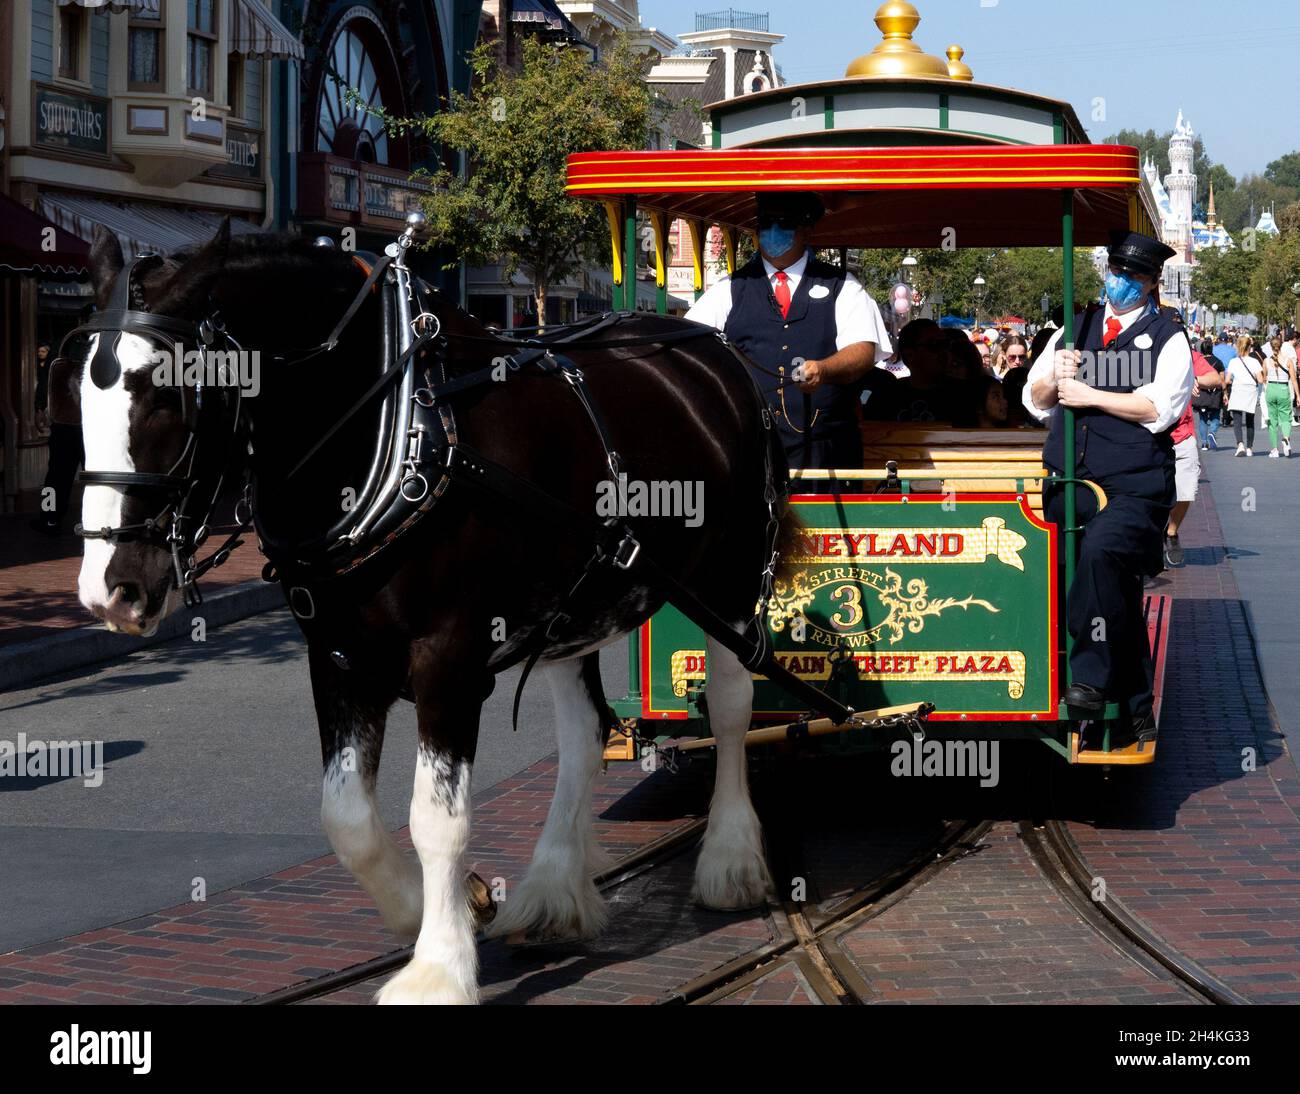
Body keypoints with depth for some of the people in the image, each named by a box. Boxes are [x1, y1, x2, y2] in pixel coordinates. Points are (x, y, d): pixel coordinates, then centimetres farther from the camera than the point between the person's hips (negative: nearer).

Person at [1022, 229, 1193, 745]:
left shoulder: (1168, 339, 7)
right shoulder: (1074, 328, 20)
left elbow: (1160, 407, -8)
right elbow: (1035, 401, 19)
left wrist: (1089, 395, -8)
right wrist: (1054, 378, -3)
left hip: (1134, 487, -4)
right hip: (1069, 483, 5)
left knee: (1101, 549, -32)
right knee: (1115, 584, 1)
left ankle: (1091, 677, -29)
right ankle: (1135, 703, 9)